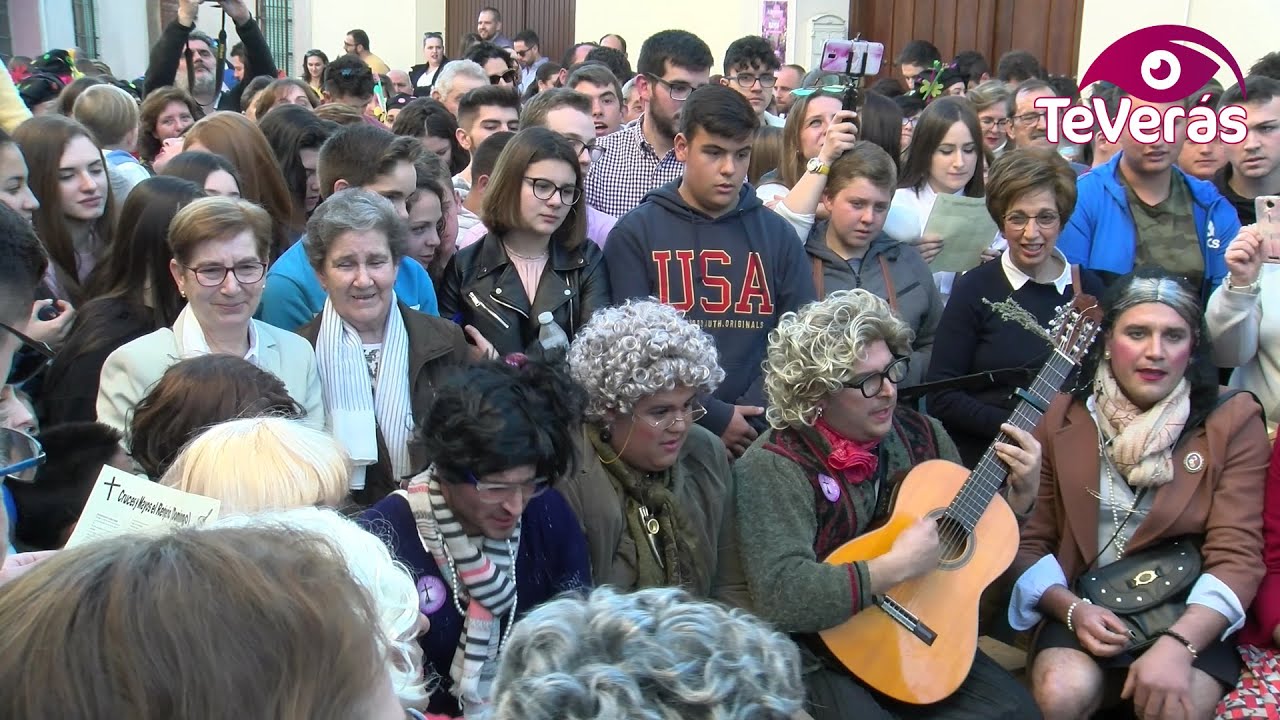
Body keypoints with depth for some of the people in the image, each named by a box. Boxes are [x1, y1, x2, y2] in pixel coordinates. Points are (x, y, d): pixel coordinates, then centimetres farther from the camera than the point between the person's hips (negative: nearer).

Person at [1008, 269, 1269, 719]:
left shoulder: (1233, 422, 1)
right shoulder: (1063, 420, 5)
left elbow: (1237, 558, -7)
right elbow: (1029, 542, 7)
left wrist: (1178, 644, -22)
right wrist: (1071, 609, -12)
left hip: (1189, 615, 0)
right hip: (1085, 610, 1)